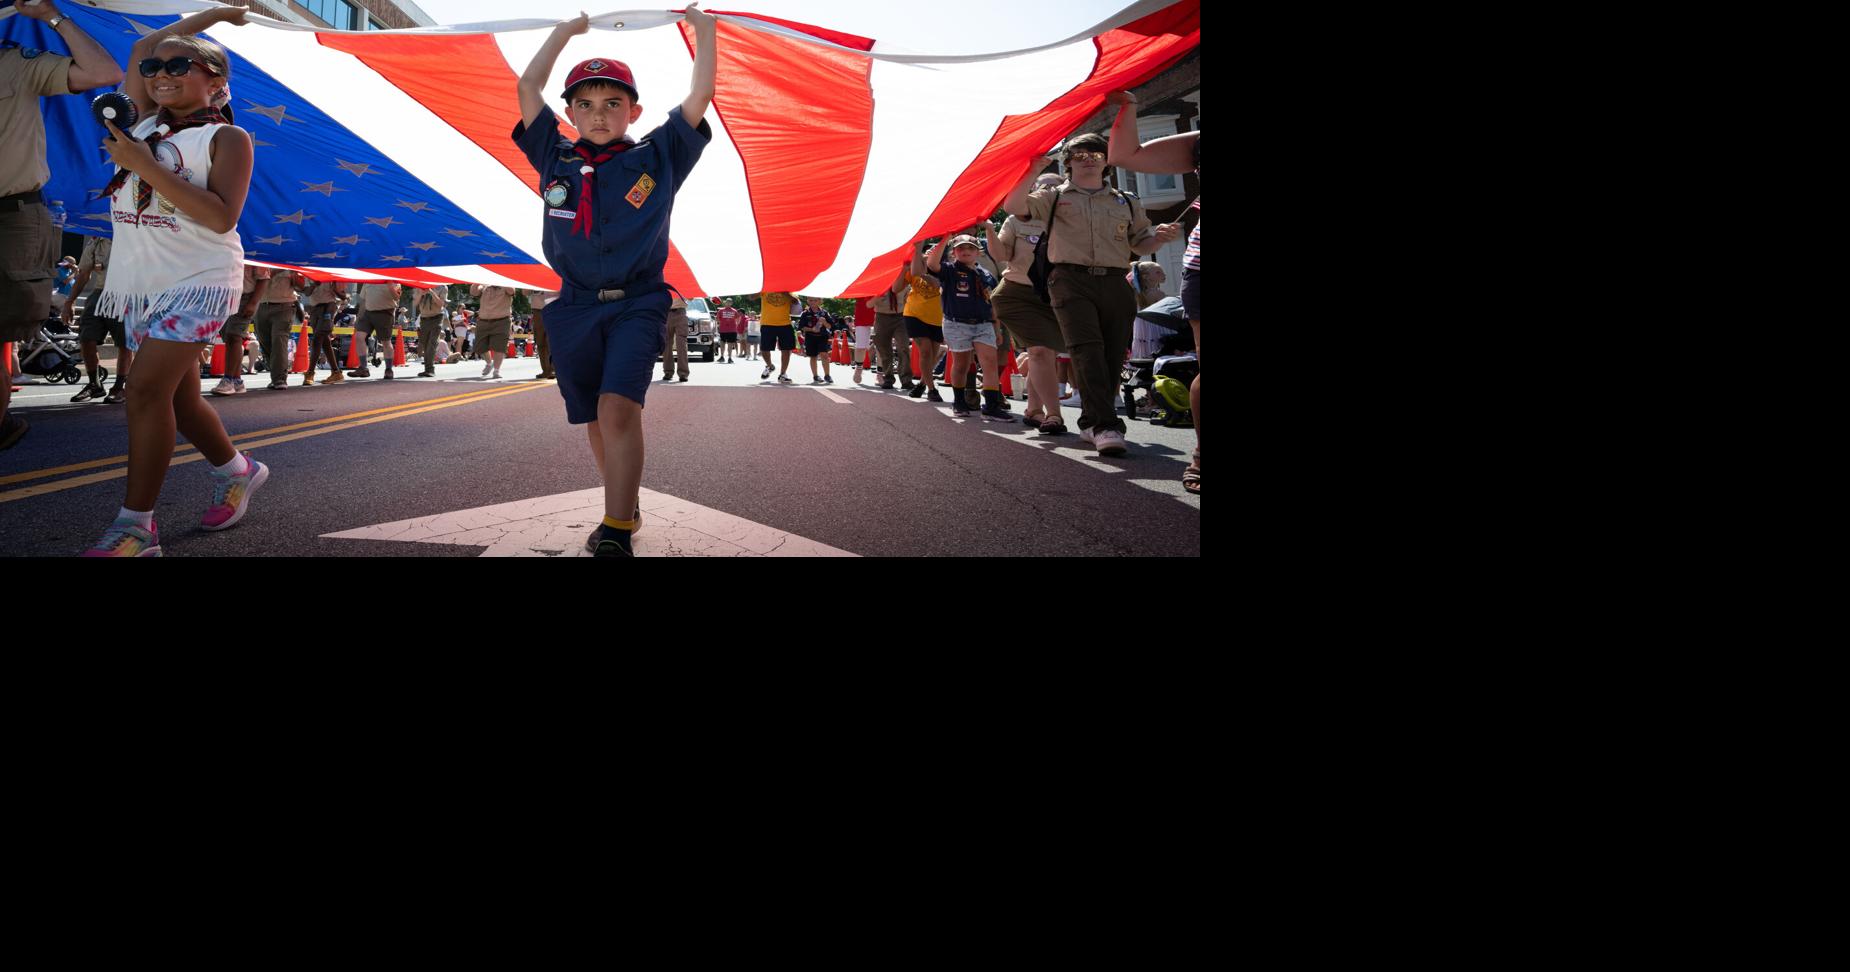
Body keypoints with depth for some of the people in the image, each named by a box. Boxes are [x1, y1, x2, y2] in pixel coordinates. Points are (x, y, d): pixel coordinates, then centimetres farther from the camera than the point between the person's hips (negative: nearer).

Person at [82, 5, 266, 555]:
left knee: (147, 389, -18)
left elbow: (221, 217, -19)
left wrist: (146, 167, -21)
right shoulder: (144, 123, 12)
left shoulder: (226, 139, -6)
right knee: (177, 396, 12)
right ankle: (237, 472, 34)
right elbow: (143, 48, 22)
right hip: (140, 283, 7)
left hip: (198, 281, -7)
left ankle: (135, 528, -17)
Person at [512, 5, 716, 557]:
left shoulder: (656, 158, 5)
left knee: (618, 407, -22)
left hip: (637, 304, -4)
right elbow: (528, 87, 13)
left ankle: (616, 536, -27)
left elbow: (701, 95, 5)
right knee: (596, 420, 7)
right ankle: (627, 511, 25)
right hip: (575, 309, 4)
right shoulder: (556, 160, 11)